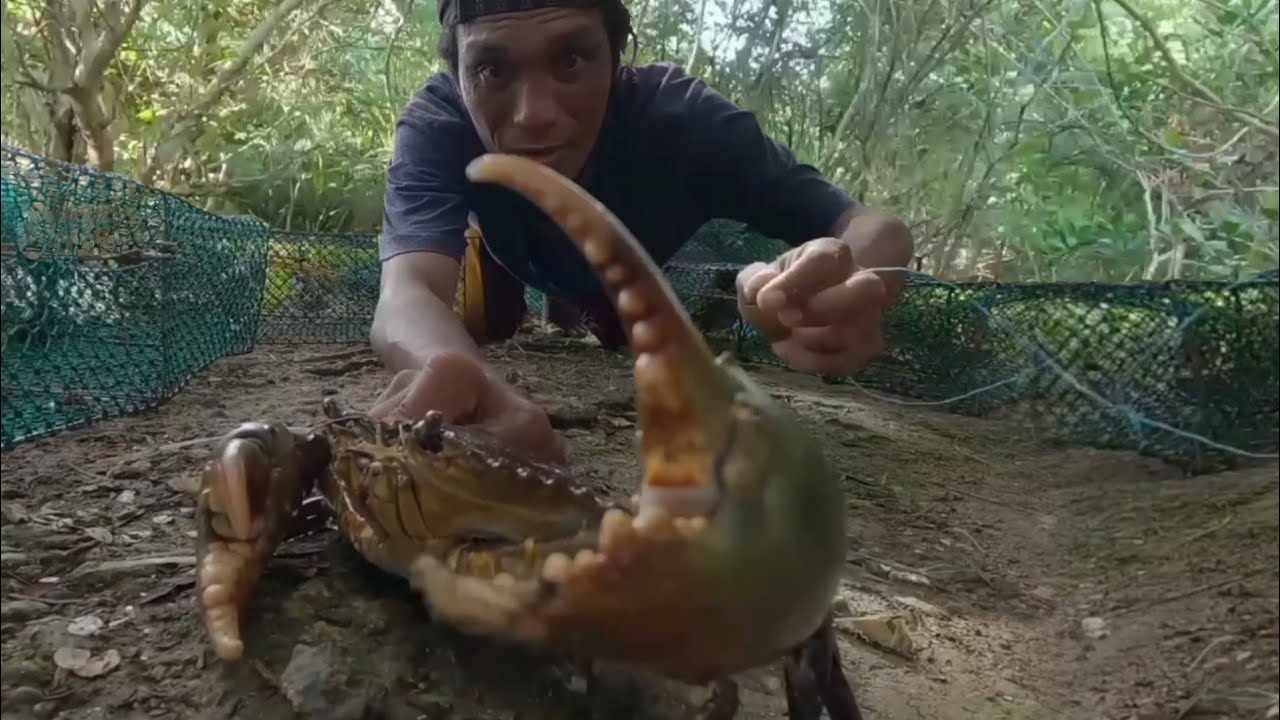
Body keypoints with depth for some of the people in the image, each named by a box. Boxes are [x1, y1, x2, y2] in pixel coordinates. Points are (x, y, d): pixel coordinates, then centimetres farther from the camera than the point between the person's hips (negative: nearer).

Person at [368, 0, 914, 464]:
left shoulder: (676, 114, -39)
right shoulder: (437, 122, -41)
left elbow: (879, 231, -41)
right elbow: (405, 296, -56)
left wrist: (839, 293, -67)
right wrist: (459, 378, -82)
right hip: (509, 254, -1)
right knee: (466, 318, -19)